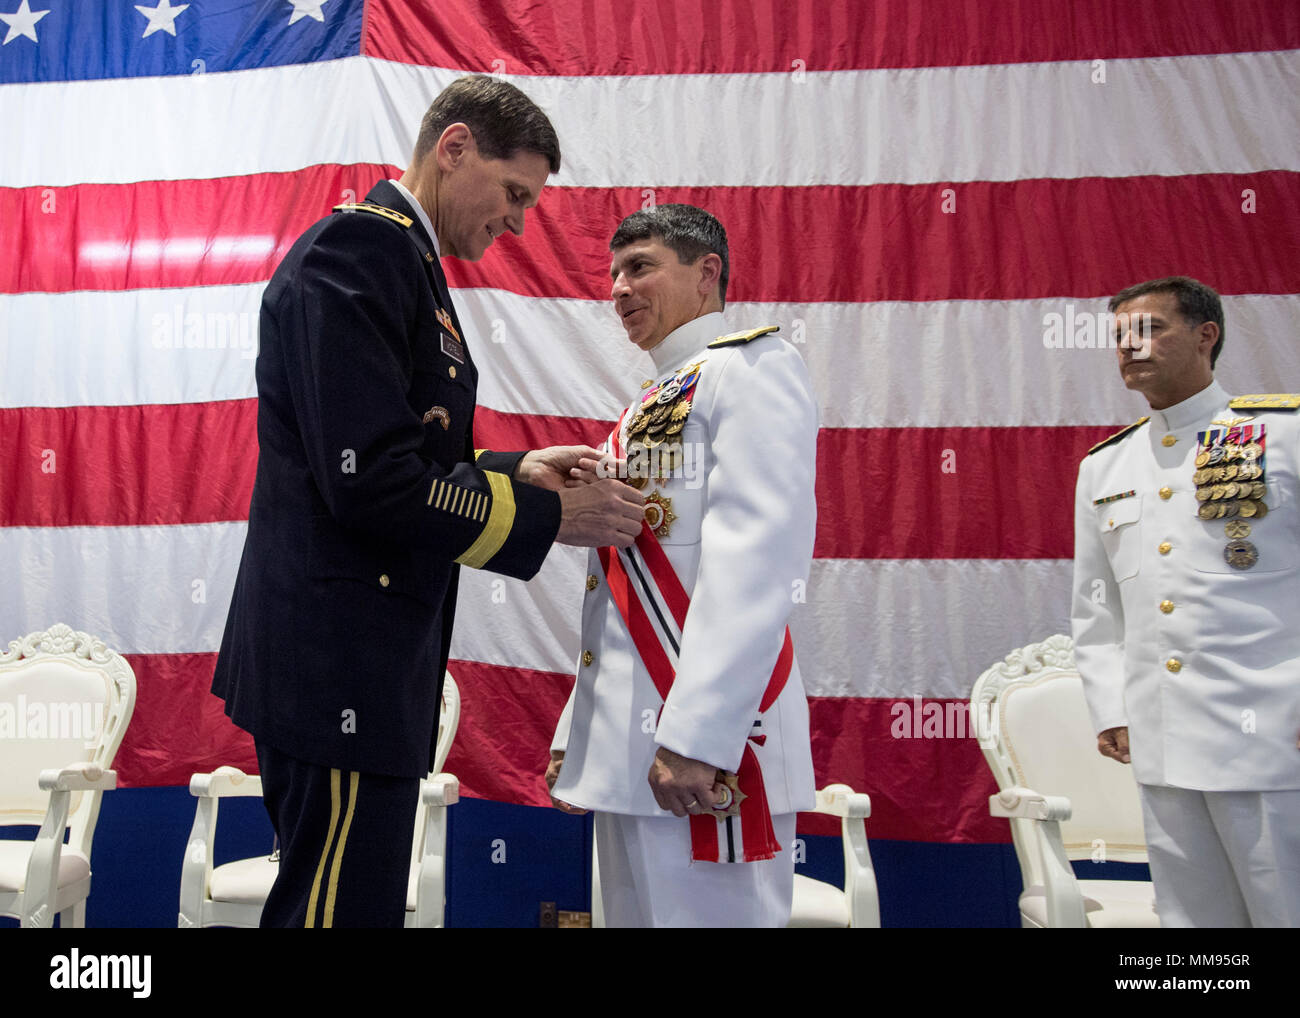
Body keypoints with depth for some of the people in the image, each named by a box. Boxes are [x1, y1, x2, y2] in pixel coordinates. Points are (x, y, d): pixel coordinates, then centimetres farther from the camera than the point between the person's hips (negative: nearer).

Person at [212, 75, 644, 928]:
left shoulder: (396, 255, 18)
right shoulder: (359, 248, -13)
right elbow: (369, 482, -22)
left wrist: (514, 472, 10)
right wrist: (552, 516, -13)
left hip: (369, 660, 11)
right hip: (337, 662, -11)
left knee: (355, 899, 19)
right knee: (347, 908, -2)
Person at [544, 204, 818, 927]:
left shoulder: (753, 365, -6)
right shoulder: (653, 402, 22)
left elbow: (755, 560, -19)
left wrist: (697, 735, -25)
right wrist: (578, 735, 19)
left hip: (699, 747, -9)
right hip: (625, 742, 9)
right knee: (635, 913, 15)